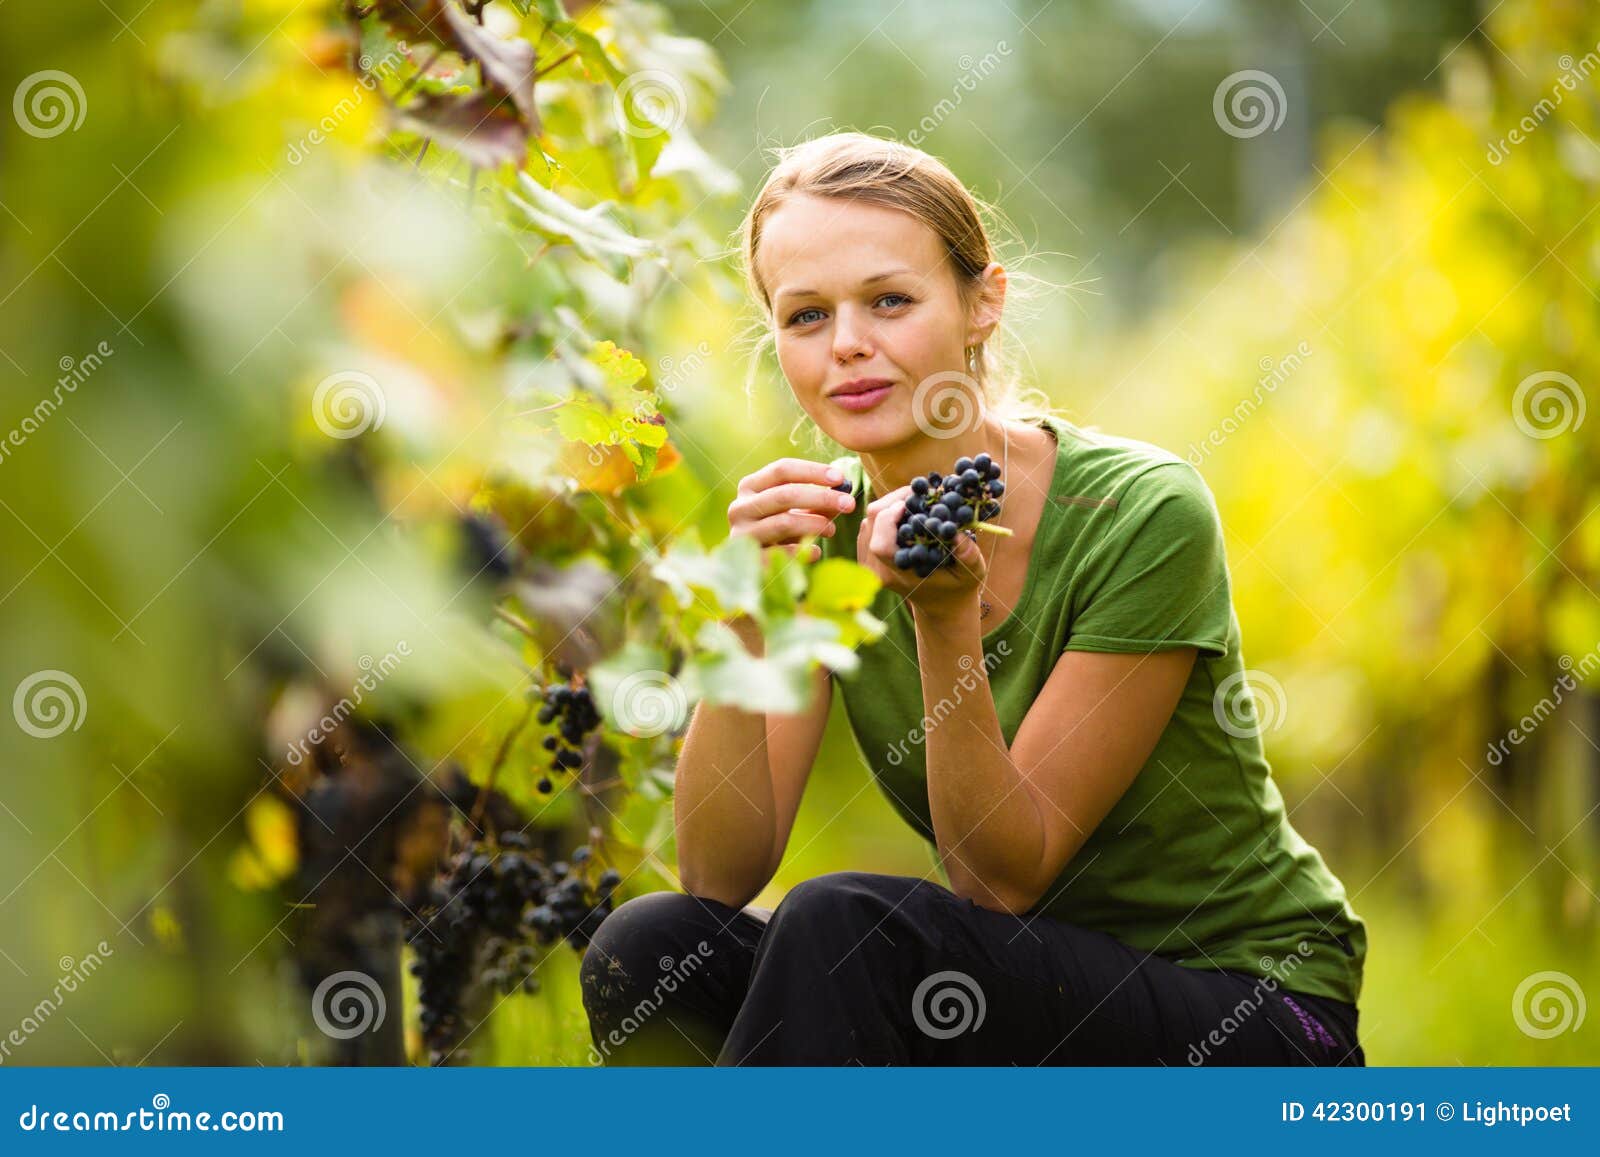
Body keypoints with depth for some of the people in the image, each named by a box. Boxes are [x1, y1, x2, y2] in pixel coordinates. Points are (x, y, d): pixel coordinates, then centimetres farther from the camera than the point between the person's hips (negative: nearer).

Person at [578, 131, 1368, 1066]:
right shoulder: (821, 530, -3)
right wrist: (743, 612, -23)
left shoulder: (1145, 515, -18)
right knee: (648, 946, -19)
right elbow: (723, 876, -11)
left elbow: (1004, 880, -18)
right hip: (1032, 996, 5)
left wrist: (946, 621, -31)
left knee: (841, 922, -30)